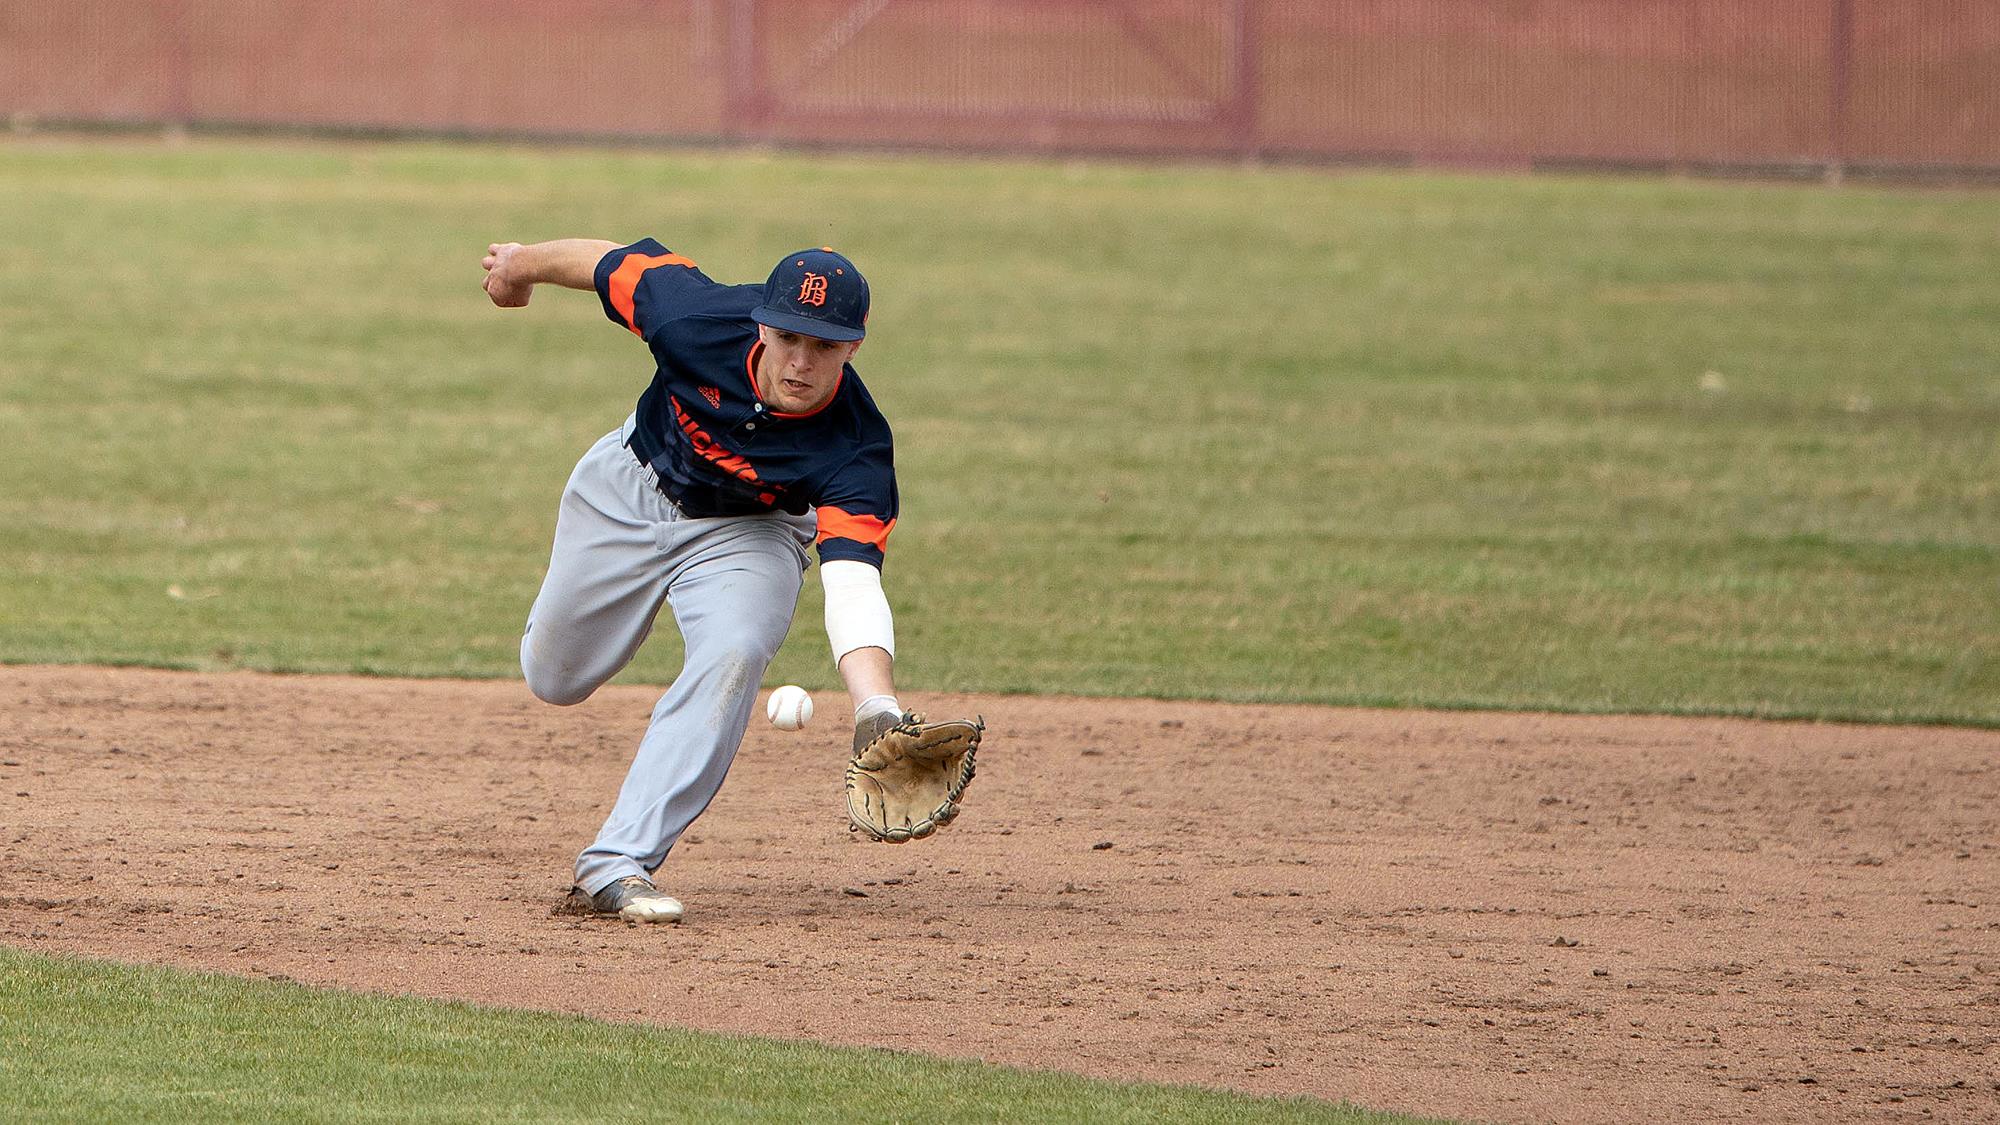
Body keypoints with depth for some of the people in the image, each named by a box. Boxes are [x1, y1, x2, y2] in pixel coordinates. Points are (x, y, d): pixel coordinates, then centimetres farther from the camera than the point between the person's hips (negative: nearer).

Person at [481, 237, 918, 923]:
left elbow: (852, 581, -49)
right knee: (555, 679, 15)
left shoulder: (856, 453, -37)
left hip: (748, 533, -2)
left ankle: (616, 866, -27)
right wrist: (522, 264, 6)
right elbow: (613, 263, -15)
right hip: (629, 494, 2)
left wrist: (876, 706, -67)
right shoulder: (702, 320, -35)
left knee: (733, 654, -31)